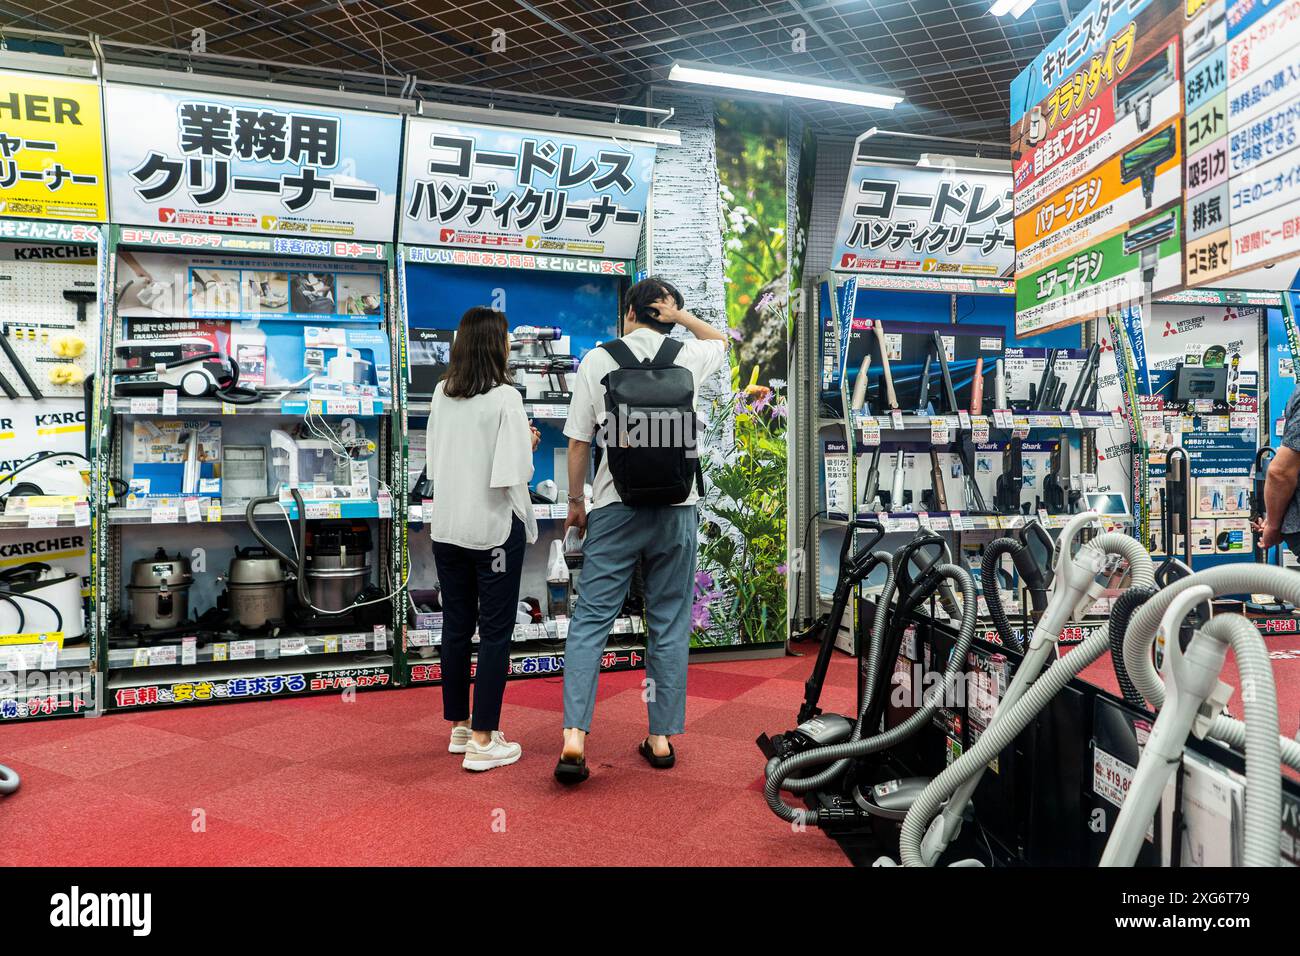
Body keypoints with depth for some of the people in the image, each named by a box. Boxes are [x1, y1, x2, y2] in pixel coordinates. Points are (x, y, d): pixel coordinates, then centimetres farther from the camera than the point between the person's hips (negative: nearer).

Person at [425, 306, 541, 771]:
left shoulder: (441, 394, 3)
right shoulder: (504, 398, -15)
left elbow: (433, 462, 11)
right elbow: (514, 474, -20)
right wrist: (529, 444, -2)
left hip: (447, 527, 6)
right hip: (494, 528, -6)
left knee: (456, 627, 15)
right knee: (495, 632, 4)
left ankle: (459, 726, 28)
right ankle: (483, 741, 10)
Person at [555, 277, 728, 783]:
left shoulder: (597, 360, 0)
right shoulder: (689, 357, 5)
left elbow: (578, 442, -1)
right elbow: (721, 340, 29)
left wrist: (575, 501, 11)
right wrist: (683, 316, 13)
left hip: (615, 508, -1)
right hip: (677, 509, 2)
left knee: (590, 620, 3)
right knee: (669, 626, 10)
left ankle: (574, 736, -5)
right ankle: (662, 737, 18)